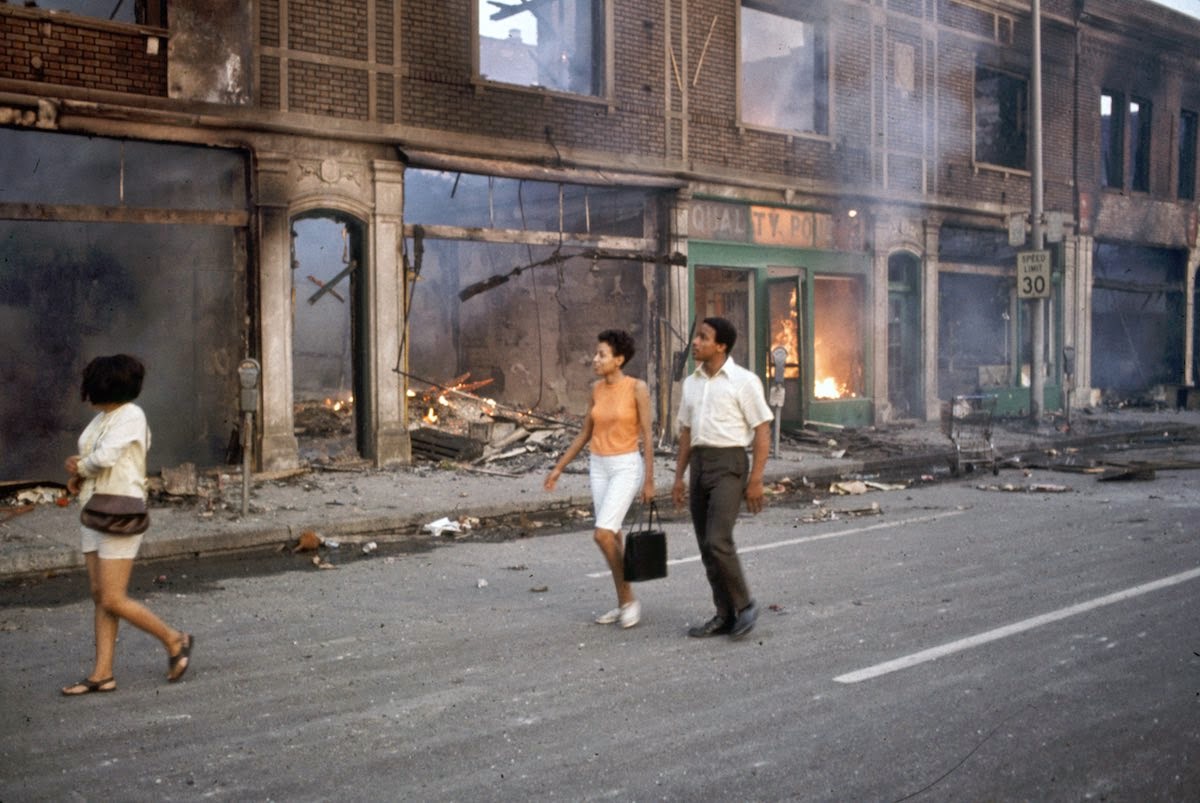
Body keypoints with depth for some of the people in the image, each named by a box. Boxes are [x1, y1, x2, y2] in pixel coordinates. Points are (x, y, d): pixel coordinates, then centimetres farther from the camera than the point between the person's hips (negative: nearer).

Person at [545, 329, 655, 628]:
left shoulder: (638, 388, -12)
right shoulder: (597, 389, 5)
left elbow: (647, 436, -11)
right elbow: (585, 433, 12)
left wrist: (649, 481, -12)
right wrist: (559, 467, 10)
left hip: (627, 468, -6)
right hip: (599, 468, 6)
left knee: (602, 535, -18)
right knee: (612, 538, 9)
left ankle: (628, 598, -1)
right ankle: (624, 605, 20)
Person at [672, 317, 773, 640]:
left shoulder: (743, 381, -8)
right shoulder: (691, 382, 12)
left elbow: (763, 431, -8)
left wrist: (755, 480, -13)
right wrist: (679, 477, 13)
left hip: (729, 465, -7)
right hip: (698, 465, 7)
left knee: (718, 542, -17)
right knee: (707, 546, 7)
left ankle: (744, 605, 3)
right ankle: (726, 616, 16)